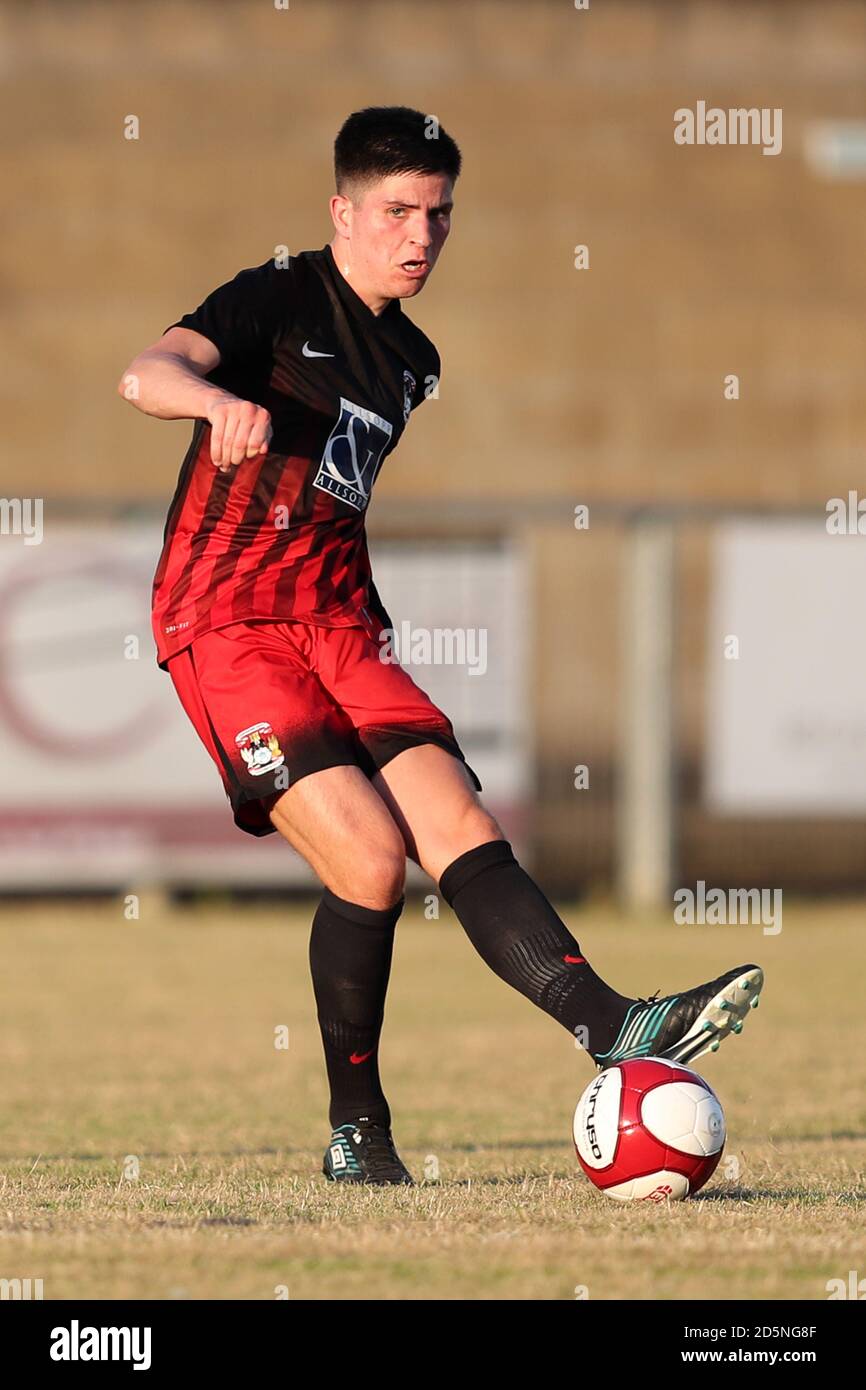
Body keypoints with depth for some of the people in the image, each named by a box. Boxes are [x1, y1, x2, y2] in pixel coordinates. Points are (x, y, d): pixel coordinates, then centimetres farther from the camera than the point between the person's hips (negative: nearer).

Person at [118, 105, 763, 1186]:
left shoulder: (411, 359, 19)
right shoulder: (283, 299, -5)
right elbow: (145, 374, -23)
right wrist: (222, 401, -44)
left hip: (340, 629, 7)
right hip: (229, 623, -7)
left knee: (459, 829, -13)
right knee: (369, 860, -20)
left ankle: (613, 1025, -28)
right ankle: (355, 1132, -6)